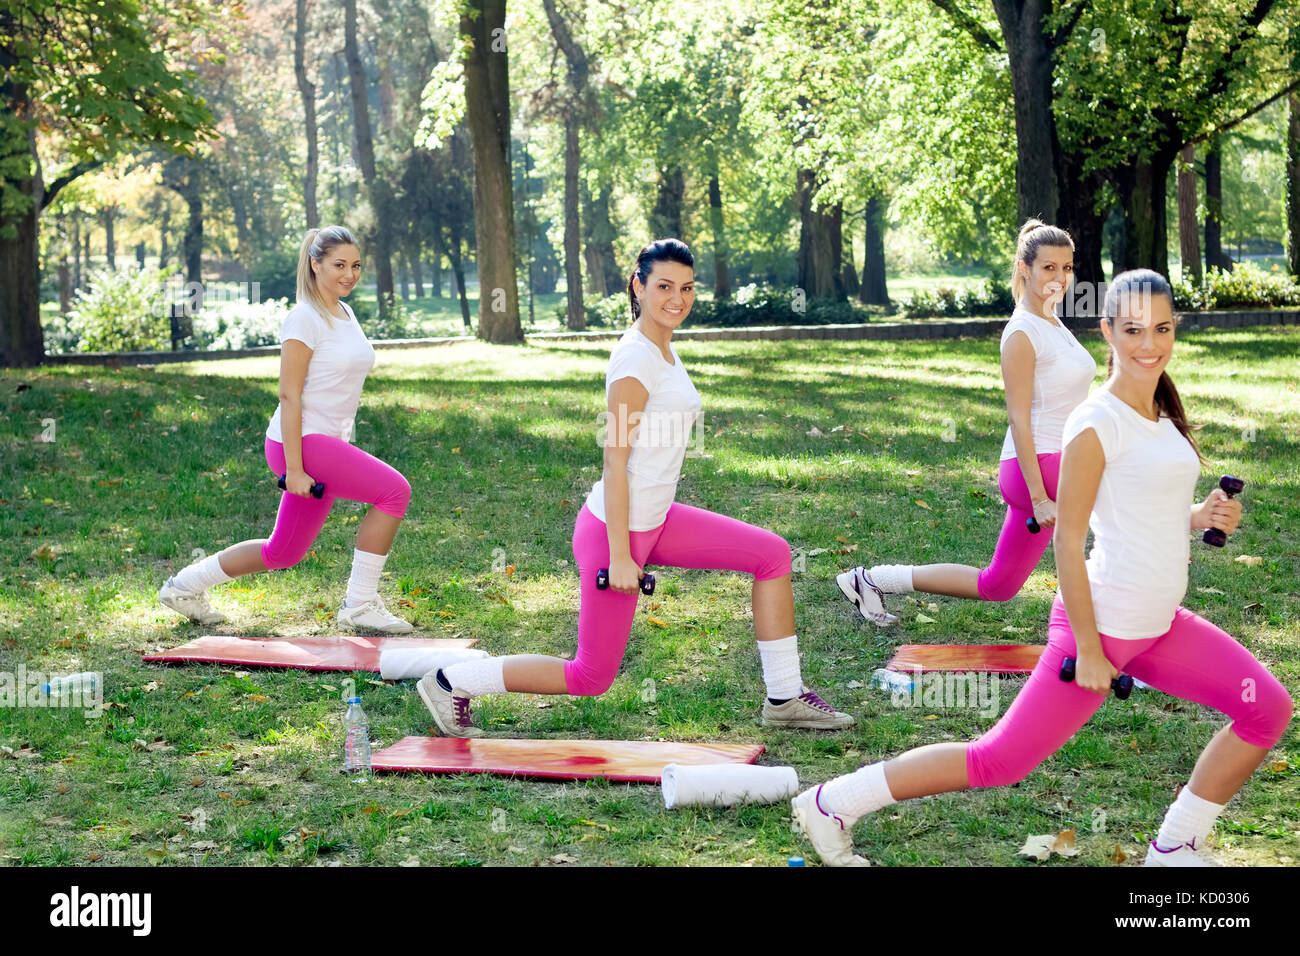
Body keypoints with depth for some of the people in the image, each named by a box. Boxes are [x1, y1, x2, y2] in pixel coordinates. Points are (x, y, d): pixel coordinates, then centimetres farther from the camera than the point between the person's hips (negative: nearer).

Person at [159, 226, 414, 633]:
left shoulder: (345, 314, 14)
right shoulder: (304, 318, -12)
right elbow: (289, 395, -16)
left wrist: (345, 452, 23)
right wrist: (294, 469, -20)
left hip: (330, 443, 9)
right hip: (300, 442, -9)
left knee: (283, 553, 14)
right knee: (394, 490, -19)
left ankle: (186, 585, 30)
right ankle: (360, 605, -10)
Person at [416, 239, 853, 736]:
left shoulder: (664, 351, 10)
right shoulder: (635, 359, -19)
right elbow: (615, 461, -21)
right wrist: (620, 556, -21)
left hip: (655, 521, 9)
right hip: (615, 529, -9)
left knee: (772, 554, 5)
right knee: (590, 676, 1)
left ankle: (784, 698, 12)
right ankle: (450, 683, 14)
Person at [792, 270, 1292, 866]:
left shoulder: (1161, 415, 11)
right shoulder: (1097, 424, -16)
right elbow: (1067, 543, -17)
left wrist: (1204, 517, 0)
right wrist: (1088, 651, -17)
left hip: (1159, 626, 8)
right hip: (1105, 625, -8)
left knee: (1268, 708, 4)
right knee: (1001, 761, -4)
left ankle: (1175, 849, 16)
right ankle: (832, 804, 6)